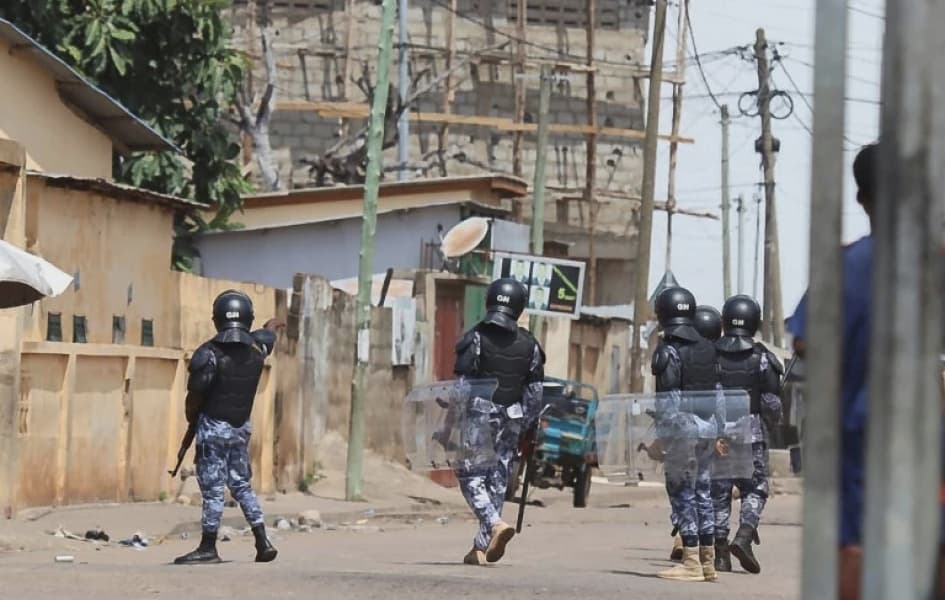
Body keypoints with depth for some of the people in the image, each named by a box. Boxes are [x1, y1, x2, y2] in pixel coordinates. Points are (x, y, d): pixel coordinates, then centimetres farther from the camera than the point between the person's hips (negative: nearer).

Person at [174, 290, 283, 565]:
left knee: (212, 488, -1)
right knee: (242, 485, 16)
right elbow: (267, 335, 23)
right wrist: (271, 327, 48)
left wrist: (192, 418, 8)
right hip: (241, 427, 5)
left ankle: (208, 548, 4)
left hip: (213, 428, -5)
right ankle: (263, 543, 14)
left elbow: (195, 395, -14)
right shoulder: (257, 349, -3)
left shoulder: (209, 353, -19)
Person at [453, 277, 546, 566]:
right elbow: (534, 393, 6)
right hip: (511, 420, 4)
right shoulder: (528, 345, 4)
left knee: (471, 475, 2)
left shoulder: (476, 339, -9)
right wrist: (528, 429, 14)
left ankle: (495, 524, -21)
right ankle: (482, 547, 10)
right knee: (497, 480, 9)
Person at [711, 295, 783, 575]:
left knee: (719, 491, 8)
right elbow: (772, 403, -3)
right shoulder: (761, 358, -5)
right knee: (755, 489, 7)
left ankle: (720, 553, 6)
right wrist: (772, 423, 17)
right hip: (751, 432, -2)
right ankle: (744, 537, -14)